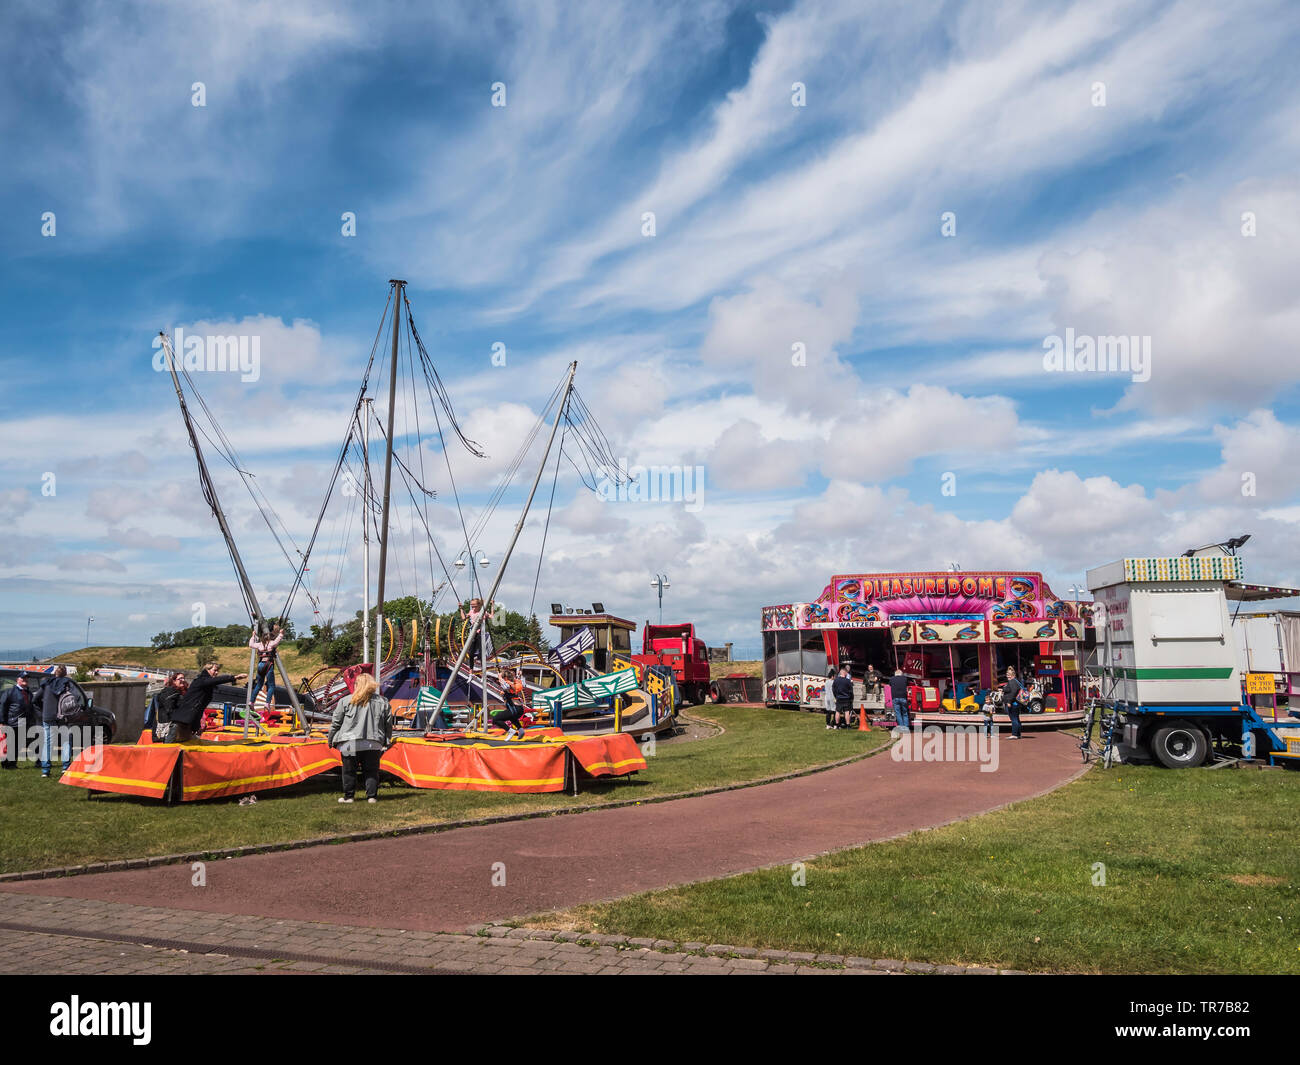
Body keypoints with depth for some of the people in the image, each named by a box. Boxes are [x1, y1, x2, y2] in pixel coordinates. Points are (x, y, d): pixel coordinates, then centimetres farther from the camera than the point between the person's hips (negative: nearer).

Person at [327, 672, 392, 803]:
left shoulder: (345, 701, 0)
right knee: (371, 771, 8)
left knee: (349, 771, 9)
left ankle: (348, 796, 14)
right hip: (373, 743, 2)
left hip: (350, 743, -2)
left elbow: (335, 723, 5)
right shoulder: (382, 702, 6)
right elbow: (388, 724, 10)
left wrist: (331, 740, 17)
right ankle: (372, 796, 7)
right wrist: (386, 742, 18)